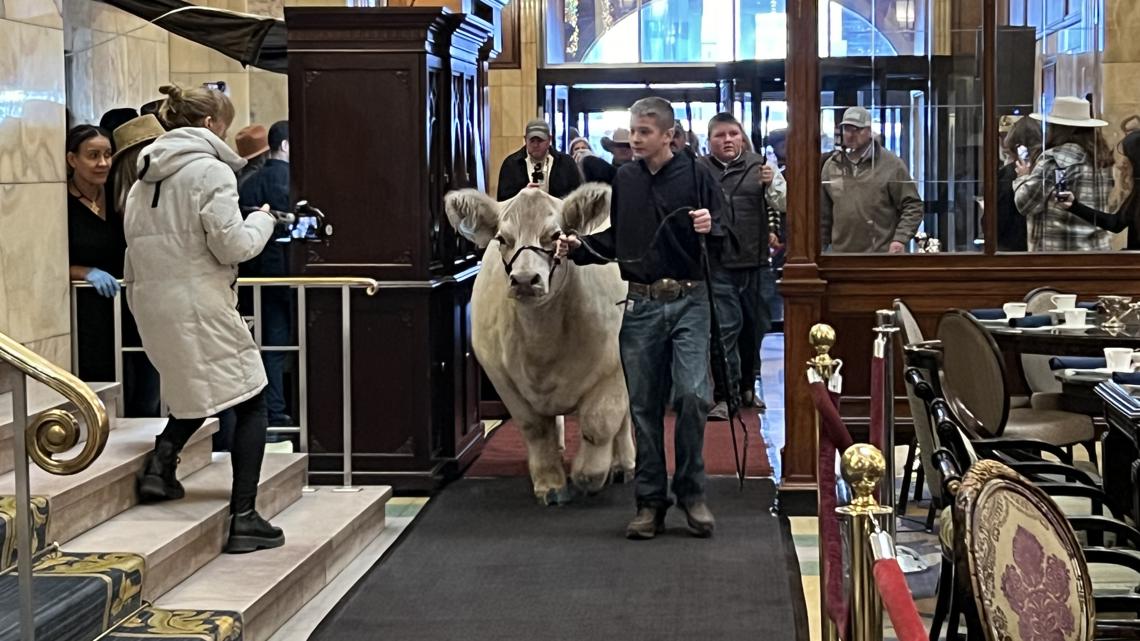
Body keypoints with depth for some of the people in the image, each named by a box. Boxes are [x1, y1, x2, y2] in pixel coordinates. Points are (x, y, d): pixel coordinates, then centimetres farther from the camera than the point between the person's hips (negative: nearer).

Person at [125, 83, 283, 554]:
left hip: (151, 302, 8)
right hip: (198, 303, -8)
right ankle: (243, 519, -2)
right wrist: (262, 220, 3)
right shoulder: (210, 170, -11)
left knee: (197, 388, 29)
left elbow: (137, 238, 14)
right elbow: (232, 245, -15)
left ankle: (161, 462, 8)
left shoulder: (147, 173, 12)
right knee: (250, 402, 1)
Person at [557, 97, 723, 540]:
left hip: (688, 302, -4)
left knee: (692, 396, -14)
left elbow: (726, 237, -2)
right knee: (644, 405, 6)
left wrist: (710, 229, -23)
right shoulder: (625, 179, 9)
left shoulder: (695, 175, -3)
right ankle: (651, 501, 15)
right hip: (641, 304, 4)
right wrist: (578, 247, 4)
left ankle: (691, 492, 4)